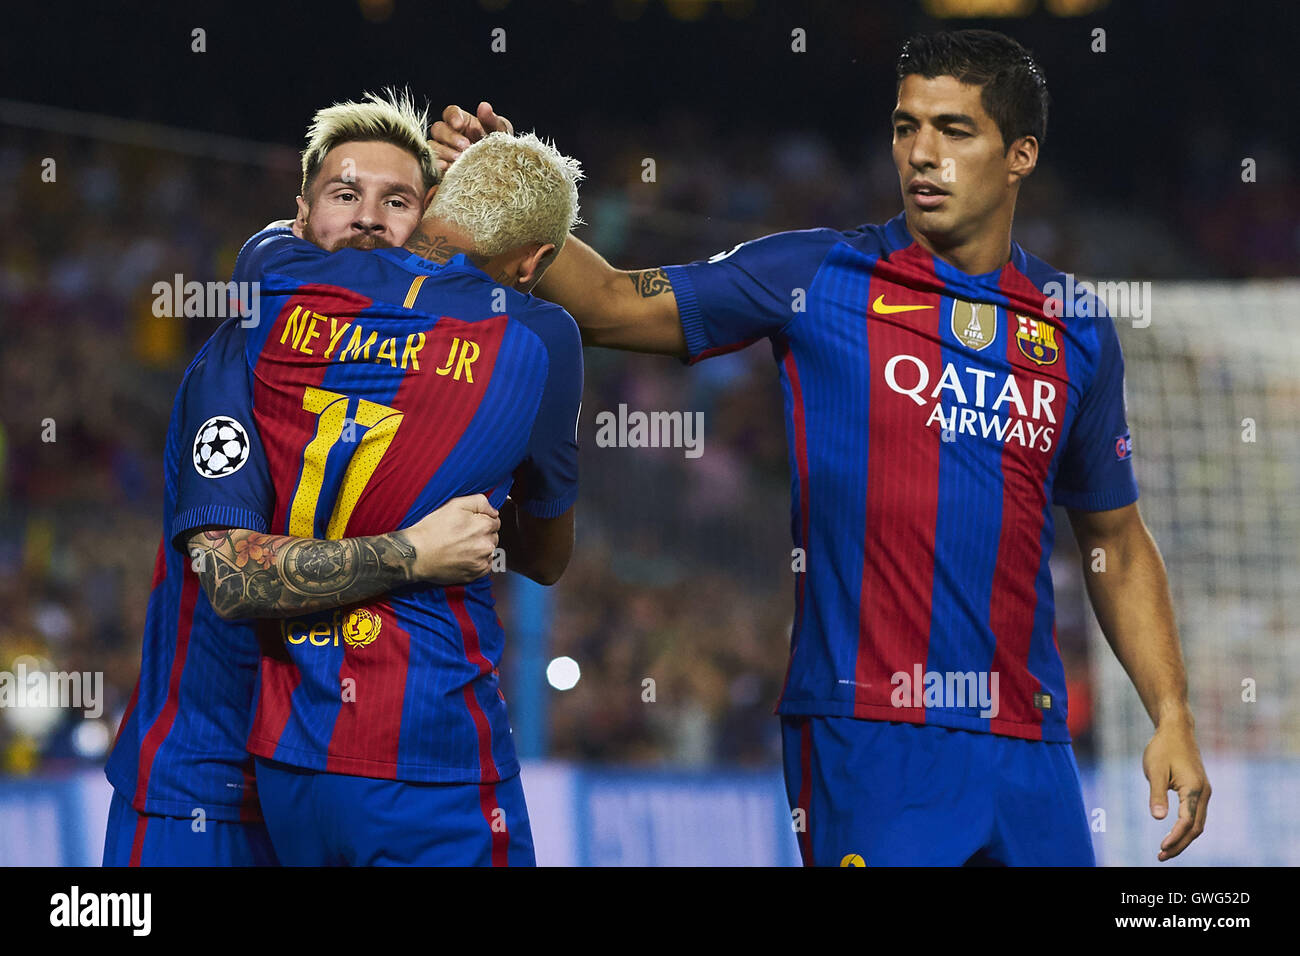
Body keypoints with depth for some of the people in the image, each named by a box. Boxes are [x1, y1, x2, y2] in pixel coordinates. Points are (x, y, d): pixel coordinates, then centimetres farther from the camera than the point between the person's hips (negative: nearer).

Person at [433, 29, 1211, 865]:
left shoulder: (1077, 332, 11)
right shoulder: (819, 278, 3)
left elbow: (1119, 545, 17)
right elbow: (616, 305, 2)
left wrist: (1172, 715, 10)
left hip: (1028, 743, 4)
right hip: (865, 734, -3)